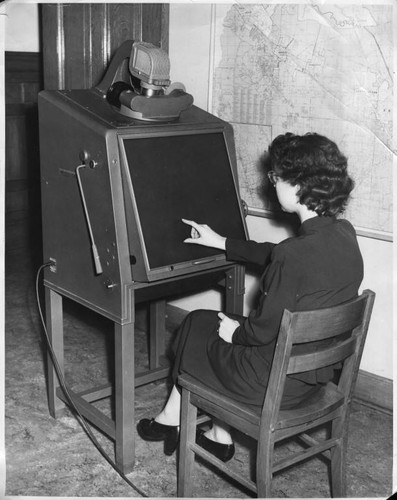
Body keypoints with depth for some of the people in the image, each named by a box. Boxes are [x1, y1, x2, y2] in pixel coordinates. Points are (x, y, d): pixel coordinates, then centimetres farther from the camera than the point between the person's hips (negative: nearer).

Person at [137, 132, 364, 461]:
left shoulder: (295, 255, -32)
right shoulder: (344, 234, -5)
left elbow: (265, 329, -22)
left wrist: (236, 330, -1)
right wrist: (222, 243, 19)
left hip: (277, 383, -7)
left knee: (196, 326, 16)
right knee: (218, 322, 24)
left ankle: (171, 420, 40)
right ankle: (220, 437, 31)